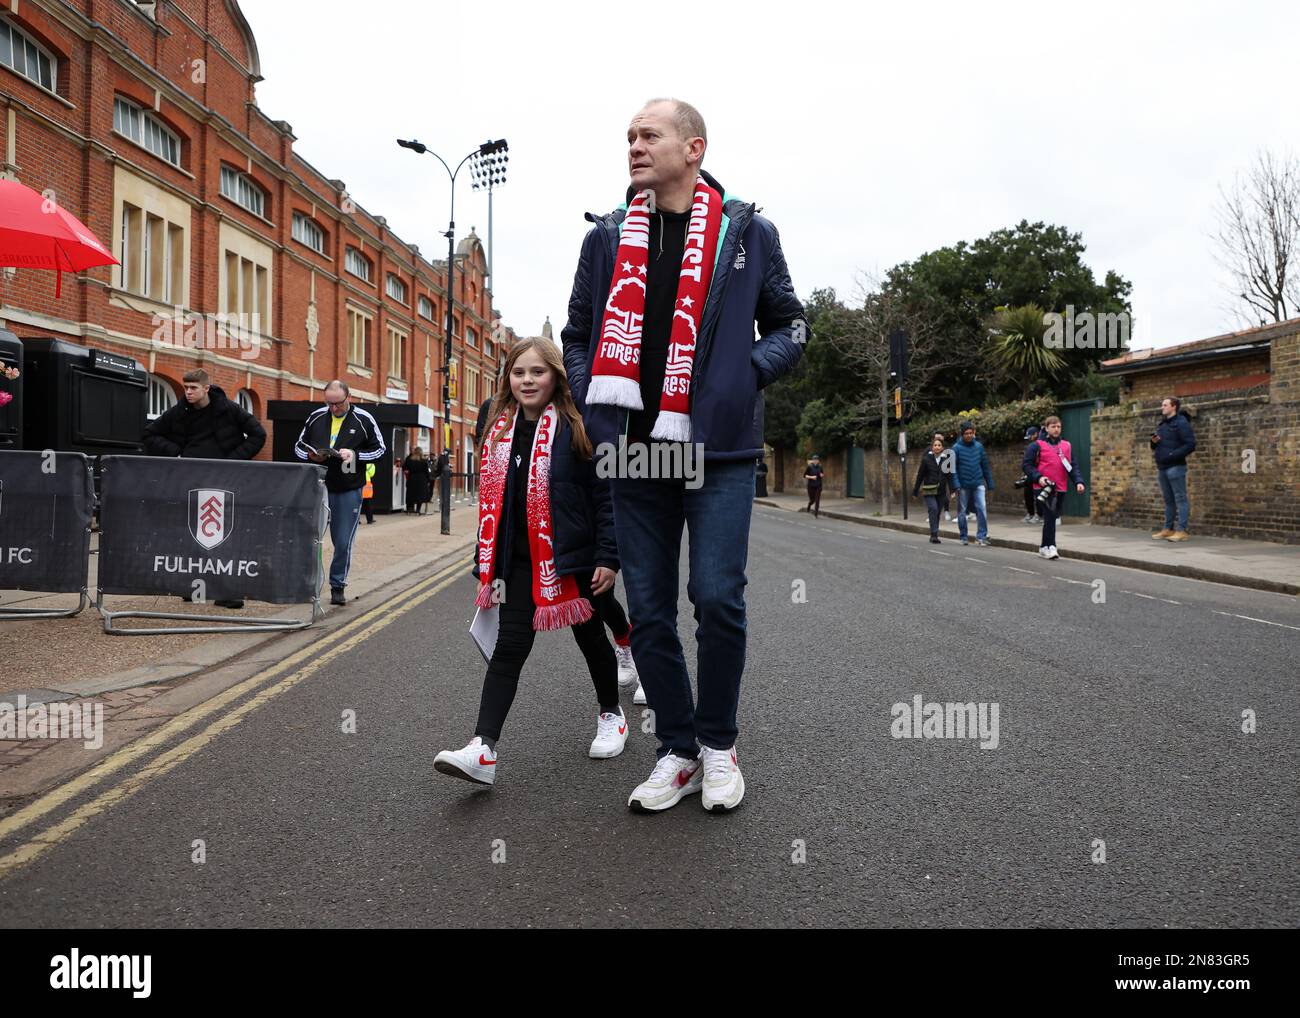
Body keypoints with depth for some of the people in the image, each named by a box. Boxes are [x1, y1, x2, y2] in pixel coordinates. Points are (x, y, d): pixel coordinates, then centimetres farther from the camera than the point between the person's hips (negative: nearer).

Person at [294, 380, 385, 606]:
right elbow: (299, 446, 16)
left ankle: (338, 587, 18)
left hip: (349, 490, -2)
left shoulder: (364, 420, -1)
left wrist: (355, 455, -13)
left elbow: (380, 450, 3)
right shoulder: (316, 417, 6)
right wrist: (312, 454, -7)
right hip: (319, 486, 2)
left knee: (343, 542, 3)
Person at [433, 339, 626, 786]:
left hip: (571, 559, -4)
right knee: (509, 647, -3)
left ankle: (611, 714, 38)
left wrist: (607, 558, -15)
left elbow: (605, 494, -11)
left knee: (590, 637, 14)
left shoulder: (577, 429, -9)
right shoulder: (500, 432, 8)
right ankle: (483, 749, -8)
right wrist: (486, 564, 13)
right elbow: (492, 502, 13)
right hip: (520, 561, 4)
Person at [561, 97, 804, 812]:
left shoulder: (747, 232, 5)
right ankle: (678, 751, 21)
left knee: (717, 597, -8)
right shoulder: (607, 236, 11)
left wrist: (742, 377, -5)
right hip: (636, 451, 3)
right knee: (648, 610, 5)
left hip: (719, 448, -2)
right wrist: (600, 415, 3)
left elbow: (789, 326, 12)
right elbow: (578, 335, 17)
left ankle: (718, 743, 16)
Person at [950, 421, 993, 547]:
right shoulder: (956, 448, -4)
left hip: (978, 484, 1)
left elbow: (985, 466, 9)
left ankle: (981, 536, -7)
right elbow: (953, 468, -8)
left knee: (982, 508, -11)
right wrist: (956, 485, -17)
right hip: (963, 485, -1)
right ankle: (963, 537, 20)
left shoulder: (979, 446, 5)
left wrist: (990, 484, 8)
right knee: (962, 511, 8)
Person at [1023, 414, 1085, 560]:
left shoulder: (1067, 446, 14)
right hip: (1044, 488, -5)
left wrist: (1078, 481, -3)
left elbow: (1073, 467, 13)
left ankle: (1044, 546, 23)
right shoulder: (1037, 445, -1)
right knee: (1050, 516, -14)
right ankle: (1050, 547, -9)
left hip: (1060, 489, 5)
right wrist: (1038, 477, -16)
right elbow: (1026, 464, -2)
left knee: (1052, 517, 11)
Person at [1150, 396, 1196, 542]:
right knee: (1168, 500, 12)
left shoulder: (1181, 423, -7)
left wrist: (1172, 455, -19)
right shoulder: (1162, 424, 18)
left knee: (1180, 498, -6)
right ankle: (1168, 529, 17)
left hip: (1175, 467, -8)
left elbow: (1190, 445, -14)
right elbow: (1156, 447, 25)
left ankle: (1181, 530, -6)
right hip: (1162, 467, 8)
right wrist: (1154, 442, 3)